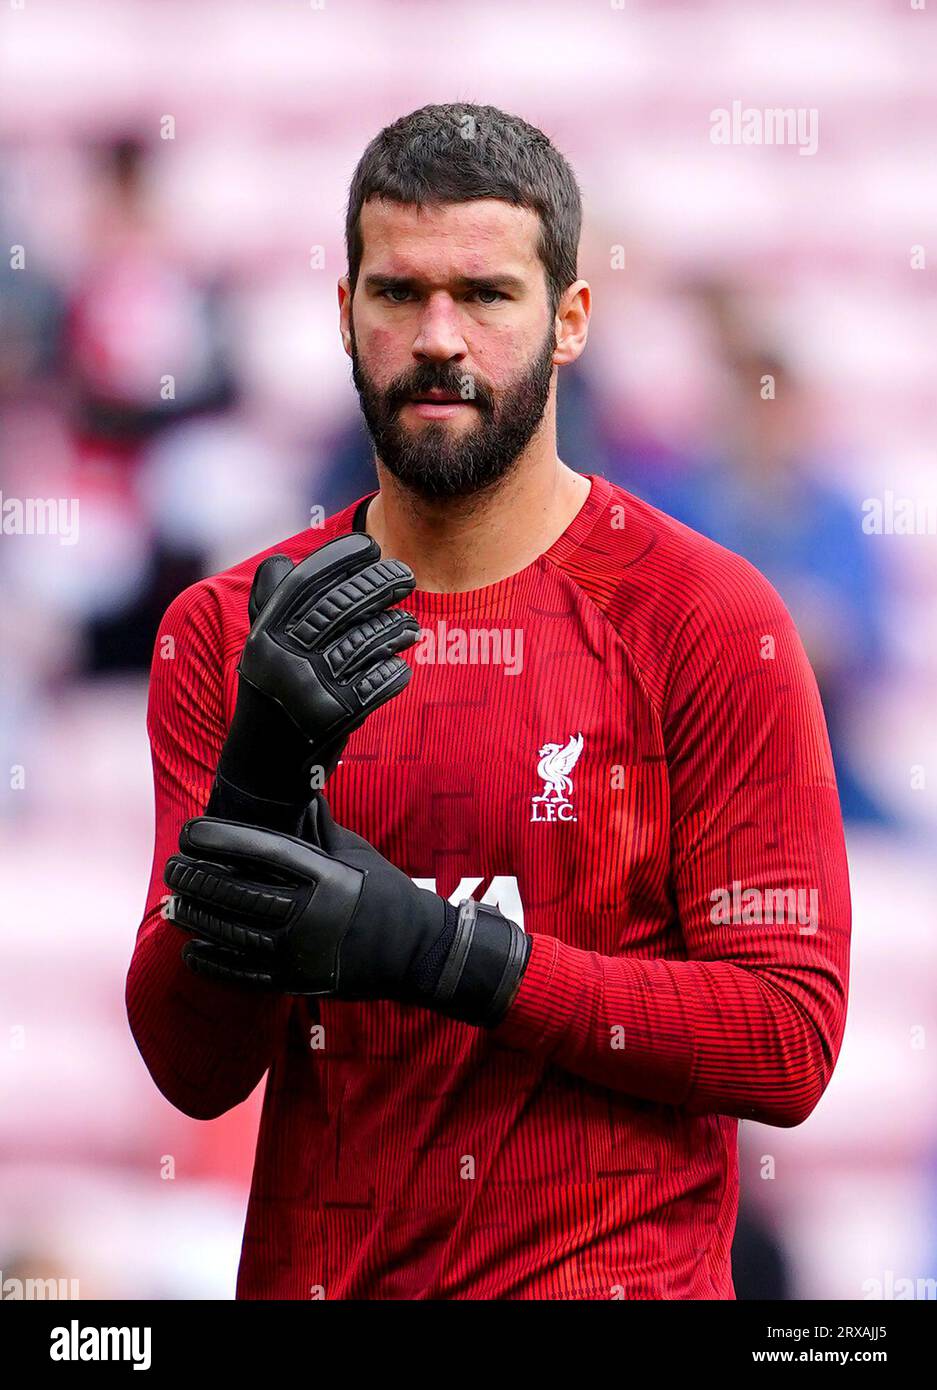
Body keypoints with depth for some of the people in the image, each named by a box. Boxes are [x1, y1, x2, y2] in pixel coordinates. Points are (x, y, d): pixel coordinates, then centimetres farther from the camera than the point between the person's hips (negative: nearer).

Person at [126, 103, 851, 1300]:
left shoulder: (711, 622, -7)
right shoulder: (224, 634, 2)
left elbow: (790, 1038, -12)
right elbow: (193, 1072, -4)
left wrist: (436, 949, -20)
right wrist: (260, 779, -20)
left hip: (610, 1271, -3)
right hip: (312, 1270, 3)